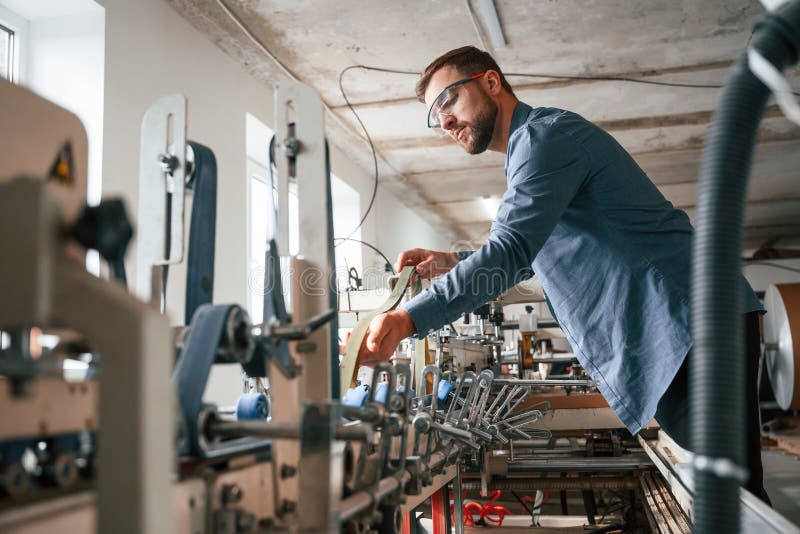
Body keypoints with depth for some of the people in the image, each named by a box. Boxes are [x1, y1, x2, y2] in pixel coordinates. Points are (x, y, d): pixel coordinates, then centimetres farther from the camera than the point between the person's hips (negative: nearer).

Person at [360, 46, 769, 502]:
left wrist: (407, 320, -29)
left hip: (689, 324, -10)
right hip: (662, 343, 10)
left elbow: (511, 252, -24)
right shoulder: (532, 146, 23)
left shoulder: (546, 133, -10)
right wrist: (451, 263, 16)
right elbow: (526, 255, 31)